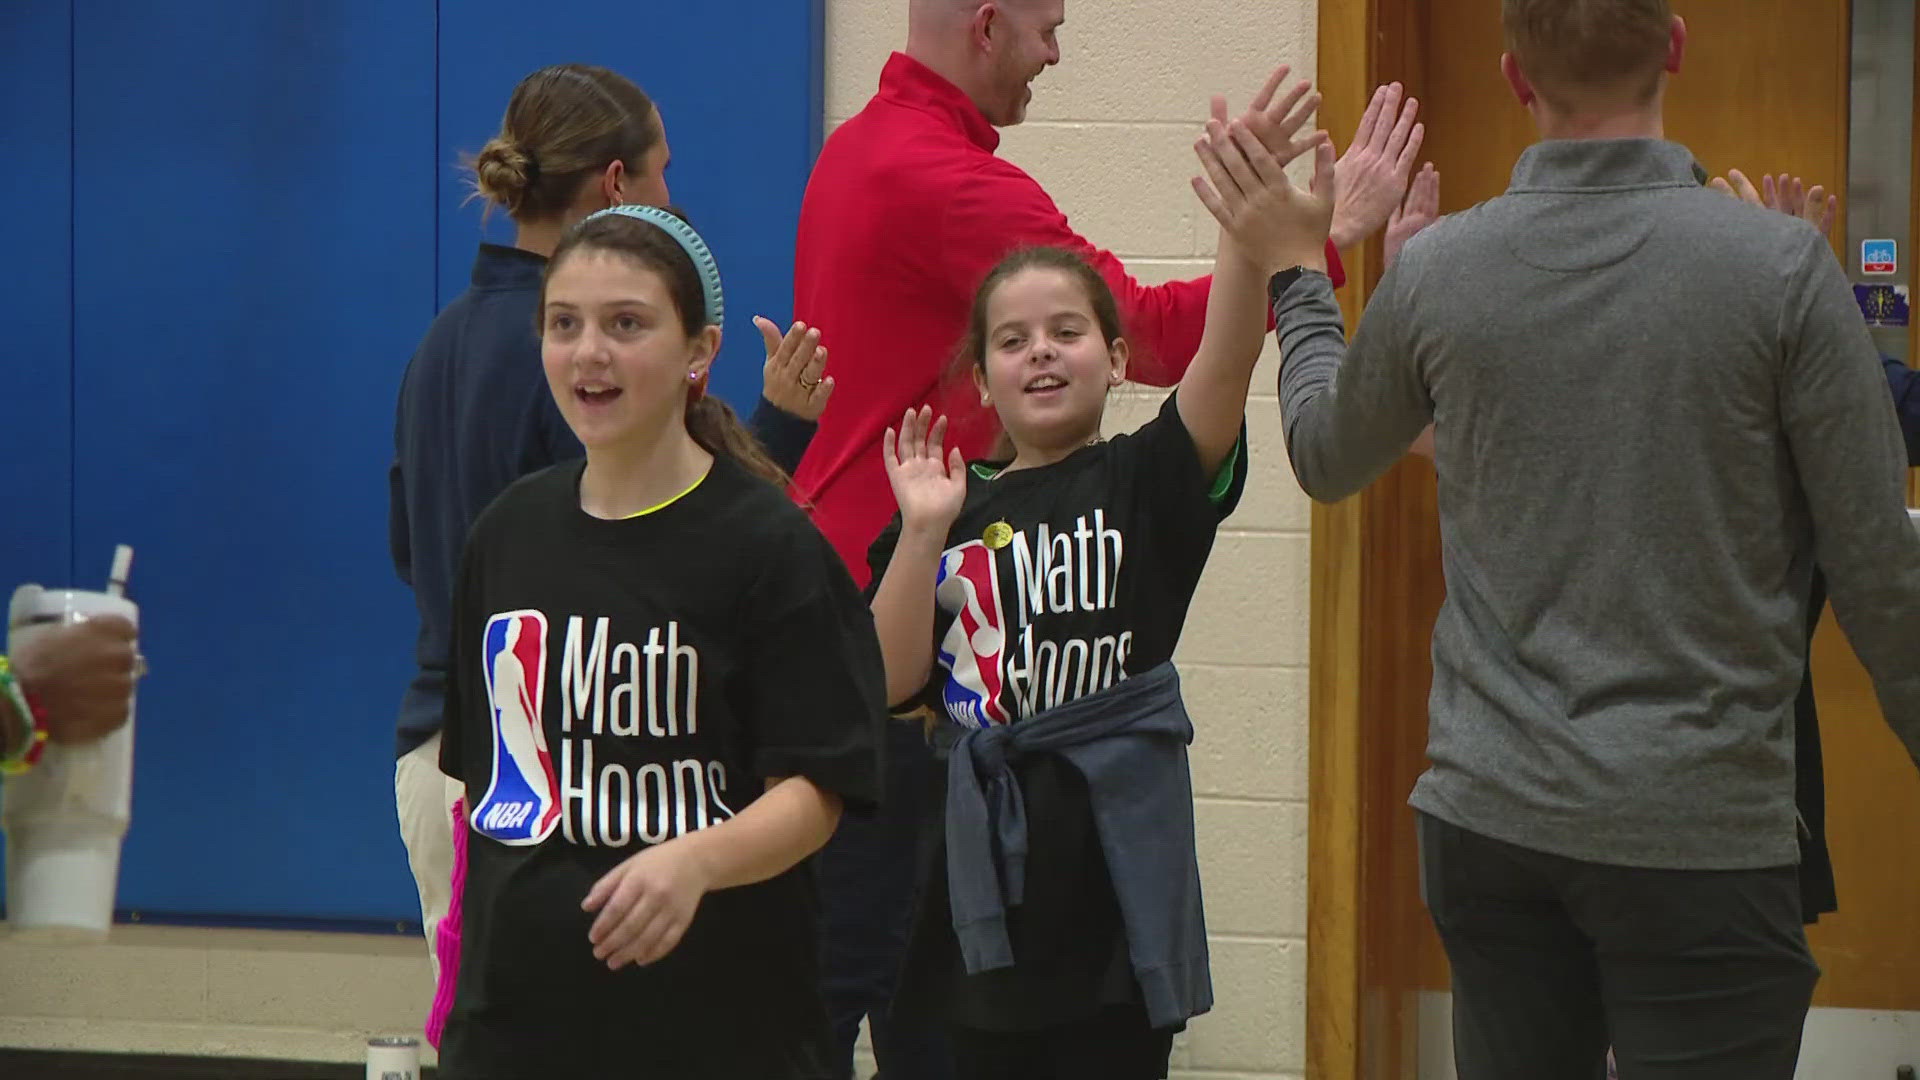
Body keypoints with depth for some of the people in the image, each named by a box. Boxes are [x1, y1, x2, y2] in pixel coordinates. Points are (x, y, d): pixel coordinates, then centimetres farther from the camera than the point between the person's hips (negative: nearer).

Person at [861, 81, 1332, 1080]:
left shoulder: (1147, 482, -1)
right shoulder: (958, 508, 7)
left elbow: (1221, 375, -21)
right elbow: (893, 679, -2)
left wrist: (1249, 248, -39)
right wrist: (923, 533, -12)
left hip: (1118, 871, -3)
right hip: (987, 882, 3)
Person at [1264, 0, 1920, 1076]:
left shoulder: (1435, 271, -1)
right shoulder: (1781, 266, -12)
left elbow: (1326, 456, 19)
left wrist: (1300, 279, 35)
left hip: (1489, 815, 4)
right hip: (1699, 827, -4)